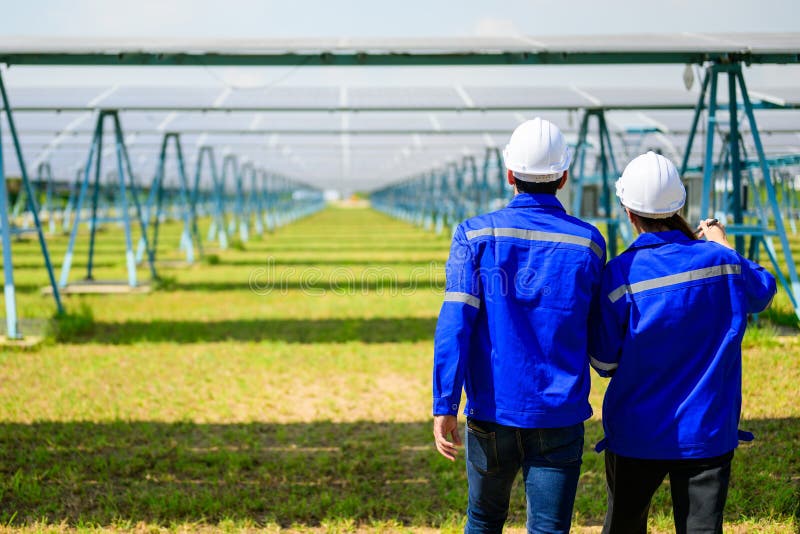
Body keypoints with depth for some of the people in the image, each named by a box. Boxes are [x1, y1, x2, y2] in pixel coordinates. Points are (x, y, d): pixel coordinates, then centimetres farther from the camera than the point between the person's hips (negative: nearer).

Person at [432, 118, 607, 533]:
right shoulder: (587, 242, 0)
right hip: (559, 418, -1)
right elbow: (596, 331, 10)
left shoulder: (476, 234, -4)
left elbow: (455, 323, -12)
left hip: (492, 413, 1)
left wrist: (445, 405, -13)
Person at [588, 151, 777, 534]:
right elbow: (763, 291, 16)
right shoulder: (720, 261, -7)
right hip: (707, 431, 1)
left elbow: (604, 361, -5)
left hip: (637, 432, -1)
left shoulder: (620, 274, -14)